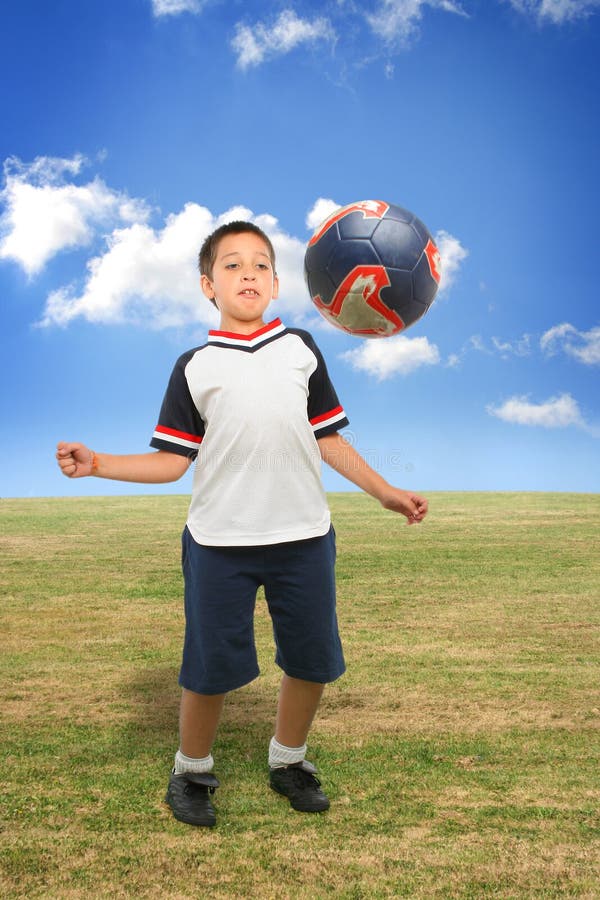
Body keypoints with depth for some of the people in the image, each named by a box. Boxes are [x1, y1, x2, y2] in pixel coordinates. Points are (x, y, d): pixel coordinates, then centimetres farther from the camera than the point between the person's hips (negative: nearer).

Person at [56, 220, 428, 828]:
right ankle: (191, 772, 32)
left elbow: (329, 439, 11)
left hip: (303, 535, 2)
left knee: (312, 660, 11)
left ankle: (288, 761, 36)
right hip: (219, 542, -2)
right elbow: (173, 460, 0)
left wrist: (385, 492, 10)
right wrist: (98, 464, -13)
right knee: (211, 666, 6)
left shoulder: (301, 349, 8)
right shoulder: (195, 367, 3)